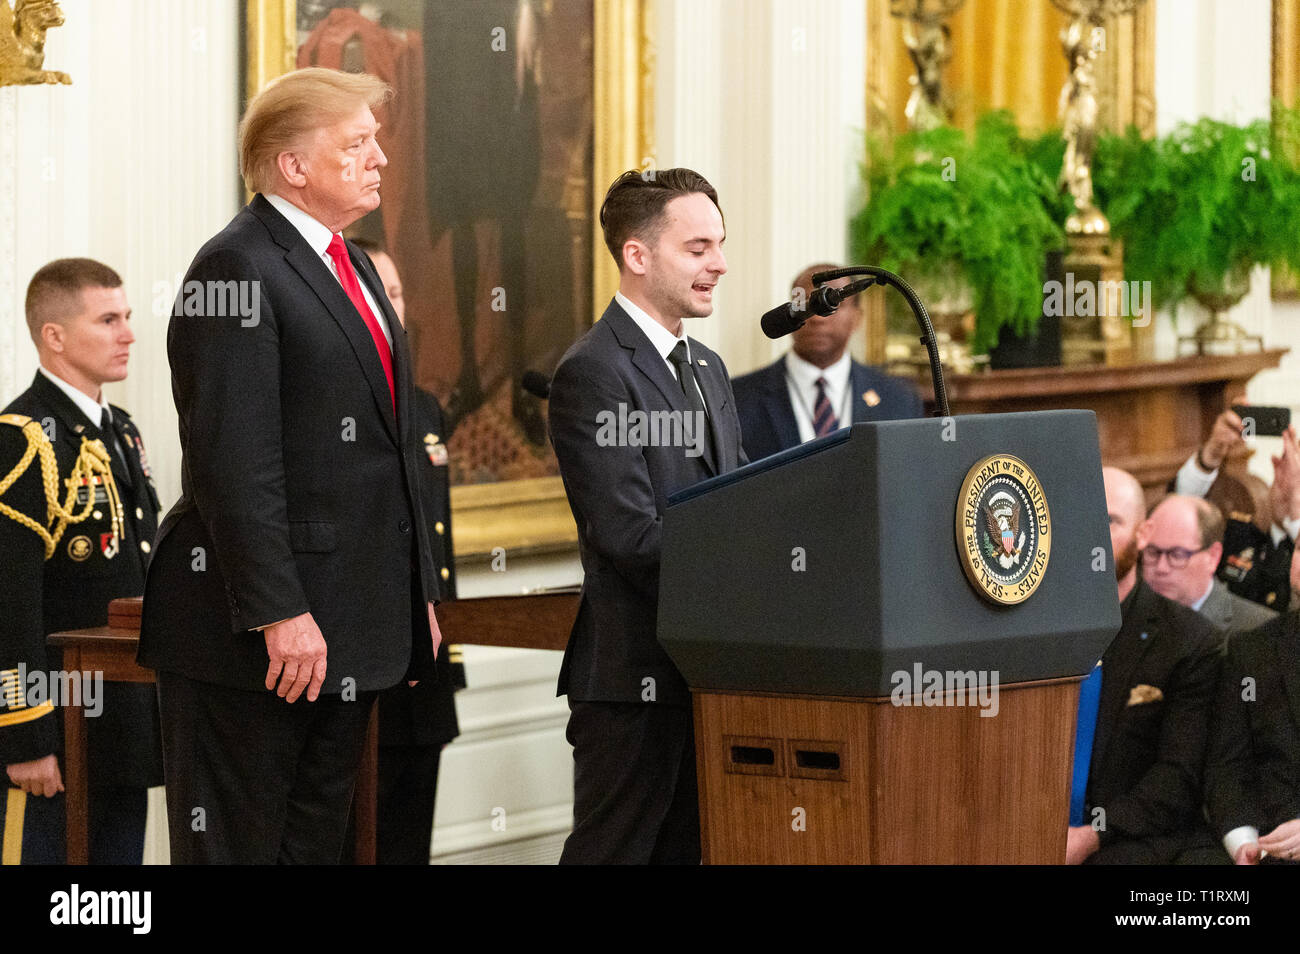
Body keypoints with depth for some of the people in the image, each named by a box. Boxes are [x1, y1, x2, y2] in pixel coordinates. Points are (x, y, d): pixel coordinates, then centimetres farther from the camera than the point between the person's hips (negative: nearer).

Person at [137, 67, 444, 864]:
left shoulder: (351, 267, 18)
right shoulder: (236, 270, -13)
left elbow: (395, 444, 23)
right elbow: (235, 462, -20)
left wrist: (419, 592, 18)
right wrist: (279, 613, -24)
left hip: (351, 628, 9)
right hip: (255, 633, -9)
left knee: (319, 840, 12)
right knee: (237, 843, -3)